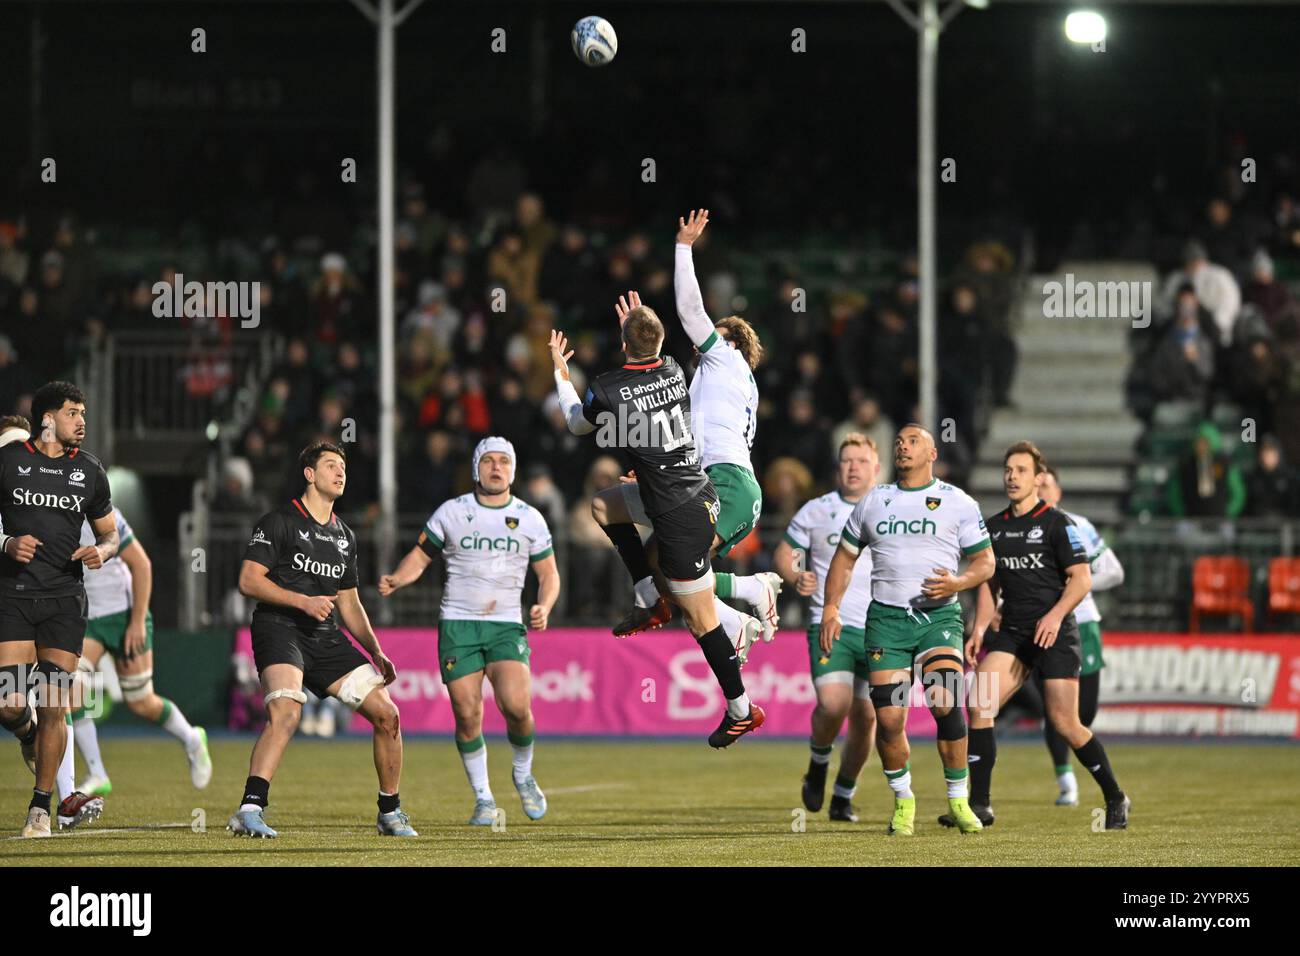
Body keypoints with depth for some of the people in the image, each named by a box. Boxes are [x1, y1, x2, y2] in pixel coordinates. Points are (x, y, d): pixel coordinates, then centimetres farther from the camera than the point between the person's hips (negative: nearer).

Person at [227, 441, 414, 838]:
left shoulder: (345, 537, 20)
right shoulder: (279, 522, -1)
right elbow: (249, 581, -8)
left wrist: (376, 652, 15)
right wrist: (303, 601, -18)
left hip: (326, 639, 7)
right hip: (279, 630, -7)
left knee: (386, 713, -1)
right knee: (285, 712, -32)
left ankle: (390, 813, 15)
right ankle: (249, 811, -40)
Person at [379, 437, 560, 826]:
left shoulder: (529, 518, 6)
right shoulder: (451, 512, 4)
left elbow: (548, 574, 13)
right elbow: (420, 557, 10)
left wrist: (544, 607, -7)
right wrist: (395, 580, -11)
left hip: (507, 626, 0)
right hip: (457, 623, 0)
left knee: (516, 706, -18)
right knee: (468, 715, -7)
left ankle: (523, 774, 11)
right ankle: (483, 799, 9)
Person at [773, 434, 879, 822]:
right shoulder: (815, 512, 3)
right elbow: (783, 554, 13)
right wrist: (796, 577, -9)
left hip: (877, 630, 2)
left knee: (865, 718, 2)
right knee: (833, 704, -23)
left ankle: (843, 797, 21)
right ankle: (818, 762, 8)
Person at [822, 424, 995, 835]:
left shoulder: (958, 503, 6)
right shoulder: (872, 502, 14)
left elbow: (985, 562, 8)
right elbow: (845, 557, 20)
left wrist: (957, 582, -12)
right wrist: (831, 607, 7)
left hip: (939, 615, -2)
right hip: (886, 617, 2)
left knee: (946, 704, -21)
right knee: (888, 717, -7)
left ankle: (958, 800, -7)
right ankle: (903, 800, 14)